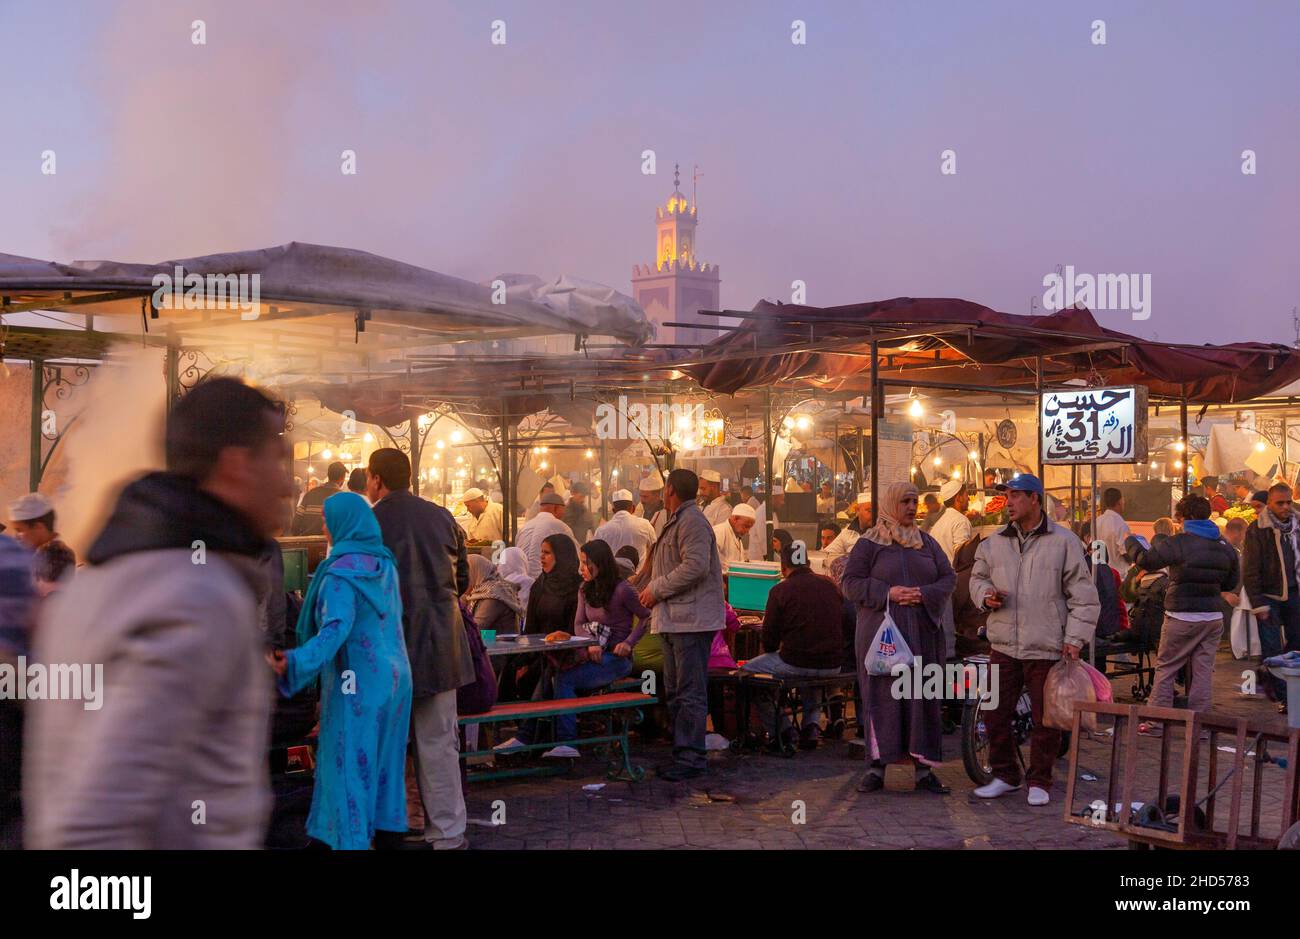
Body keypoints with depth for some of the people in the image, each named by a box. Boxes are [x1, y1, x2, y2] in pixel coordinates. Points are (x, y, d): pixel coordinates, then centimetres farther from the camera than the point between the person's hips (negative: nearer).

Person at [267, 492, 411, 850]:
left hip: (358, 683, -7)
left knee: (350, 764, -1)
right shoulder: (384, 563, 7)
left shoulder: (341, 571, -16)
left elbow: (336, 629, -29)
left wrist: (296, 661, -41)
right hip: (395, 675, 8)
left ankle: (353, 841, 1)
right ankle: (389, 831, 22)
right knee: (384, 760, 15)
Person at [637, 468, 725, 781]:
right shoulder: (677, 521, 21)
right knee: (675, 692, 14)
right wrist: (654, 589, 11)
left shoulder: (692, 521, -13)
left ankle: (691, 758, -5)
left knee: (691, 693, -8)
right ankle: (682, 752, 21)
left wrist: (657, 589, -17)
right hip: (674, 620, 11)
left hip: (691, 619, -11)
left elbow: (695, 566, -24)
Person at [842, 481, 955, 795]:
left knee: (924, 696, 3)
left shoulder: (927, 543, 15)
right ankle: (876, 768, 4)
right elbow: (849, 582, -3)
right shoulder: (869, 543, 2)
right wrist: (887, 593, -15)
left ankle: (924, 770, 9)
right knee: (882, 697, -3)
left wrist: (925, 595, -9)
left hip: (923, 633, 4)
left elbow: (948, 577, 11)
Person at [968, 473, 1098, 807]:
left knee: (1045, 719, 5)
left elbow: (1083, 595, -1)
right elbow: (978, 577, 22)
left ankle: (1040, 781, 20)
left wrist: (1075, 637, -7)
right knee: (995, 715, 8)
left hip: (1047, 648, -4)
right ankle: (1005, 774, 25)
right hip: (1004, 645, 4)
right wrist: (986, 595, 0)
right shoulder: (994, 543, 8)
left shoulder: (1064, 541, -2)